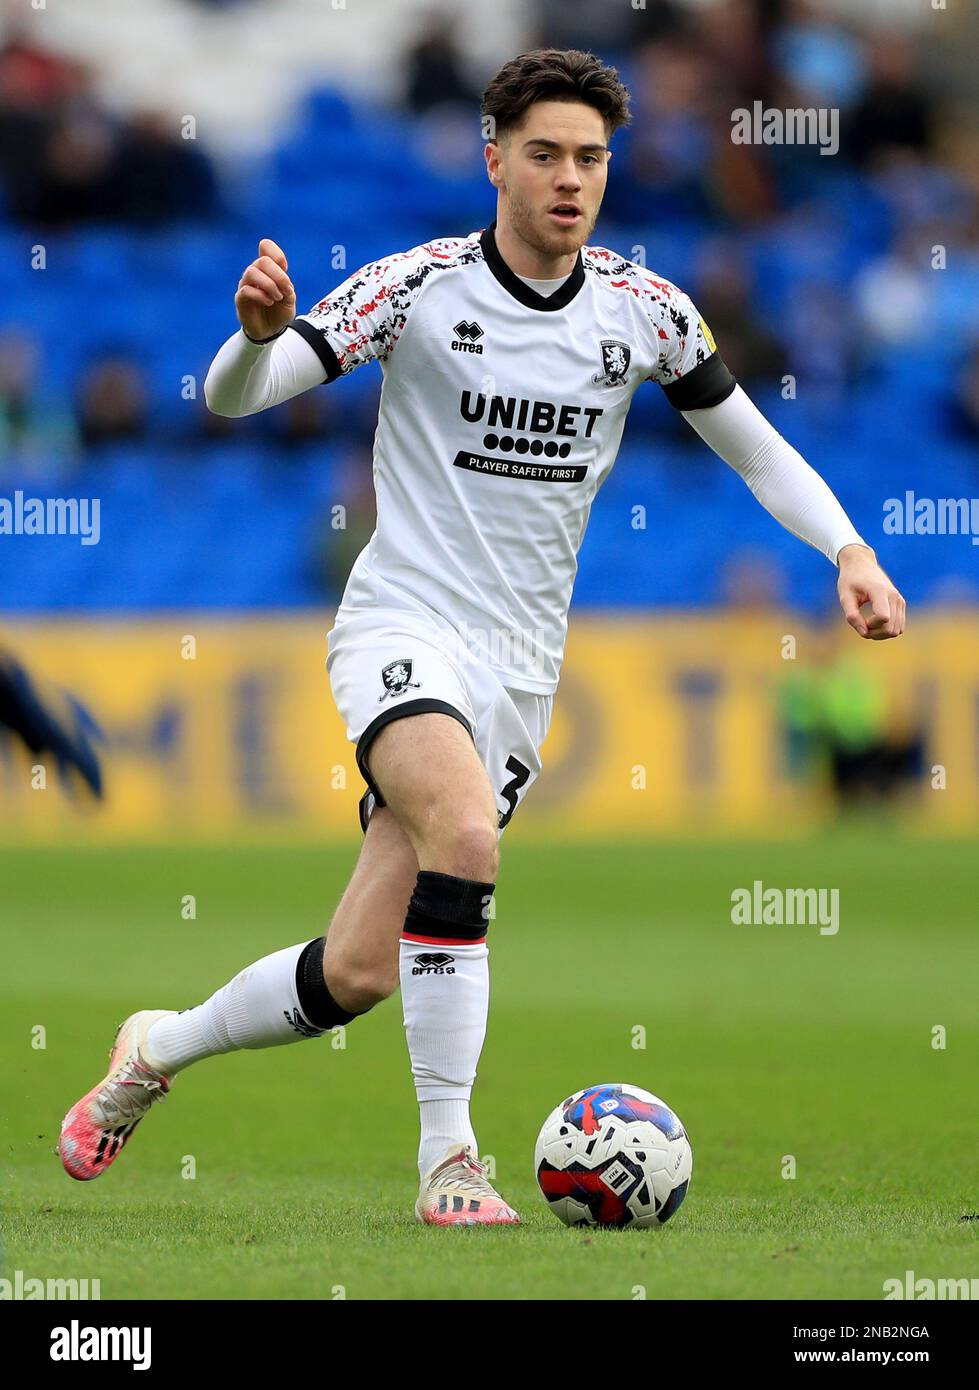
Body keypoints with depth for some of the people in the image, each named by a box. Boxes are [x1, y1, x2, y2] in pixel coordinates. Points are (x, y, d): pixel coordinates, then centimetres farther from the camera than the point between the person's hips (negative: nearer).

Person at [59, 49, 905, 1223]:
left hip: (522, 667, 4)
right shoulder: (420, 286, -9)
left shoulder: (644, 311, 2)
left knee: (358, 972, 0)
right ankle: (448, 1163, -26)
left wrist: (850, 550, -4)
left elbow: (757, 450, 12)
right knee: (465, 832, -34)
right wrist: (261, 332, -33)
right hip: (404, 629, -4)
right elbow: (233, 398, -10)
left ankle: (159, 1047, 28)